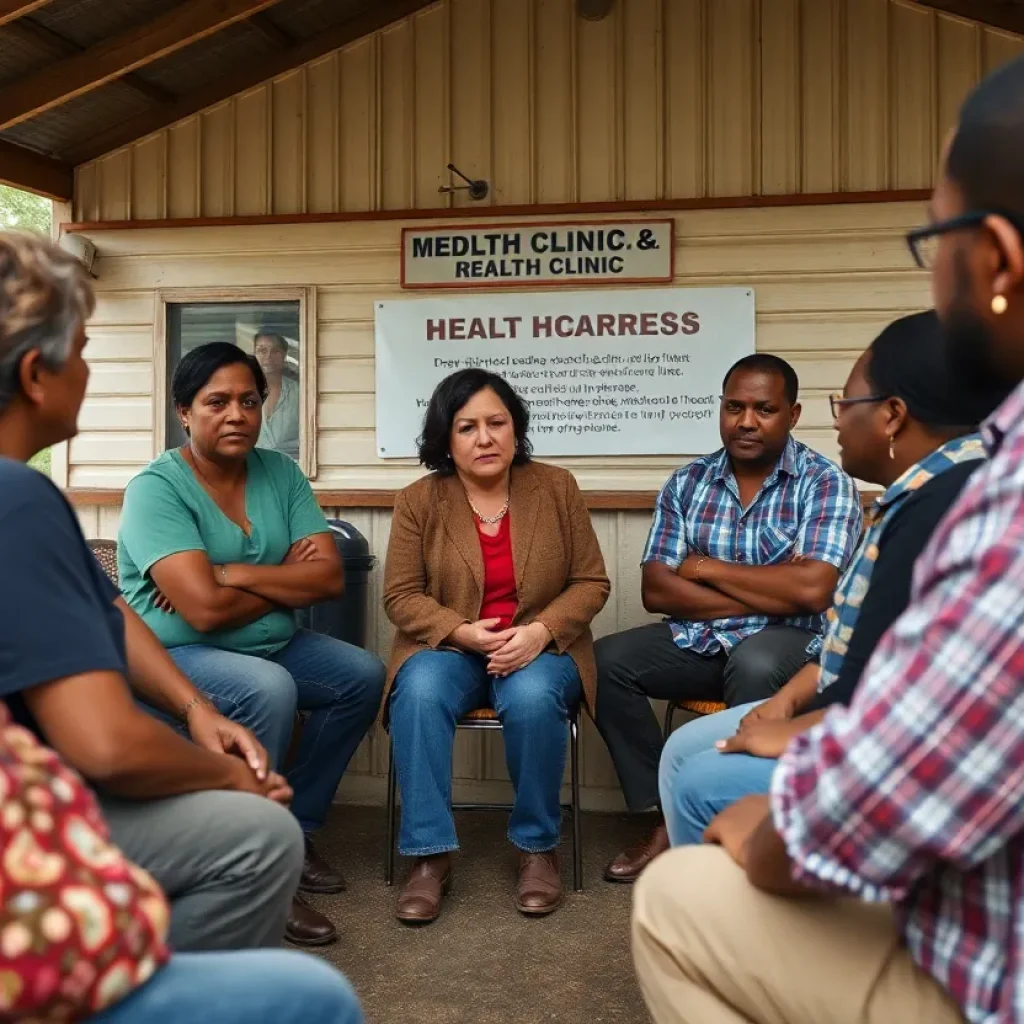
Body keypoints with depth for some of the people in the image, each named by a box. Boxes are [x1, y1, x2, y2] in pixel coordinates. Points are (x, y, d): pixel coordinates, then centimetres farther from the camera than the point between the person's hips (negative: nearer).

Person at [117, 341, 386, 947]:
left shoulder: (280, 473, 1)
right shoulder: (158, 487, -17)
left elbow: (330, 577, -7)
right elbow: (204, 608, -28)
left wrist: (237, 573, -19)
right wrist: (287, 580, -12)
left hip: (269, 645, 7)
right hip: (172, 655, -7)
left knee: (364, 675, -2)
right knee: (268, 689, -32)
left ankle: (294, 829, 10)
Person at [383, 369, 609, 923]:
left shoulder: (556, 488, 0)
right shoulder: (419, 501, -1)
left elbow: (591, 582, 1)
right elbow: (401, 596, -2)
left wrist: (540, 630, -17)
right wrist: (463, 632, -19)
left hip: (541, 647, 0)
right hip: (448, 646, 1)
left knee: (532, 698, -33)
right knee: (419, 692, -32)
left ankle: (538, 846, -10)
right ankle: (429, 854, -21)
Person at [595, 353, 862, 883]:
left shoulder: (826, 483, -6)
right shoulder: (686, 483, 5)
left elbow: (811, 590, -20)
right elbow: (656, 589, -3)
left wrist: (707, 568, -9)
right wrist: (763, 597, -13)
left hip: (788, 641, -4)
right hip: (697, 639, 5)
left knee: (754, 664, -36)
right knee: (606, 660, -16)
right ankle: (668, 818, -7)